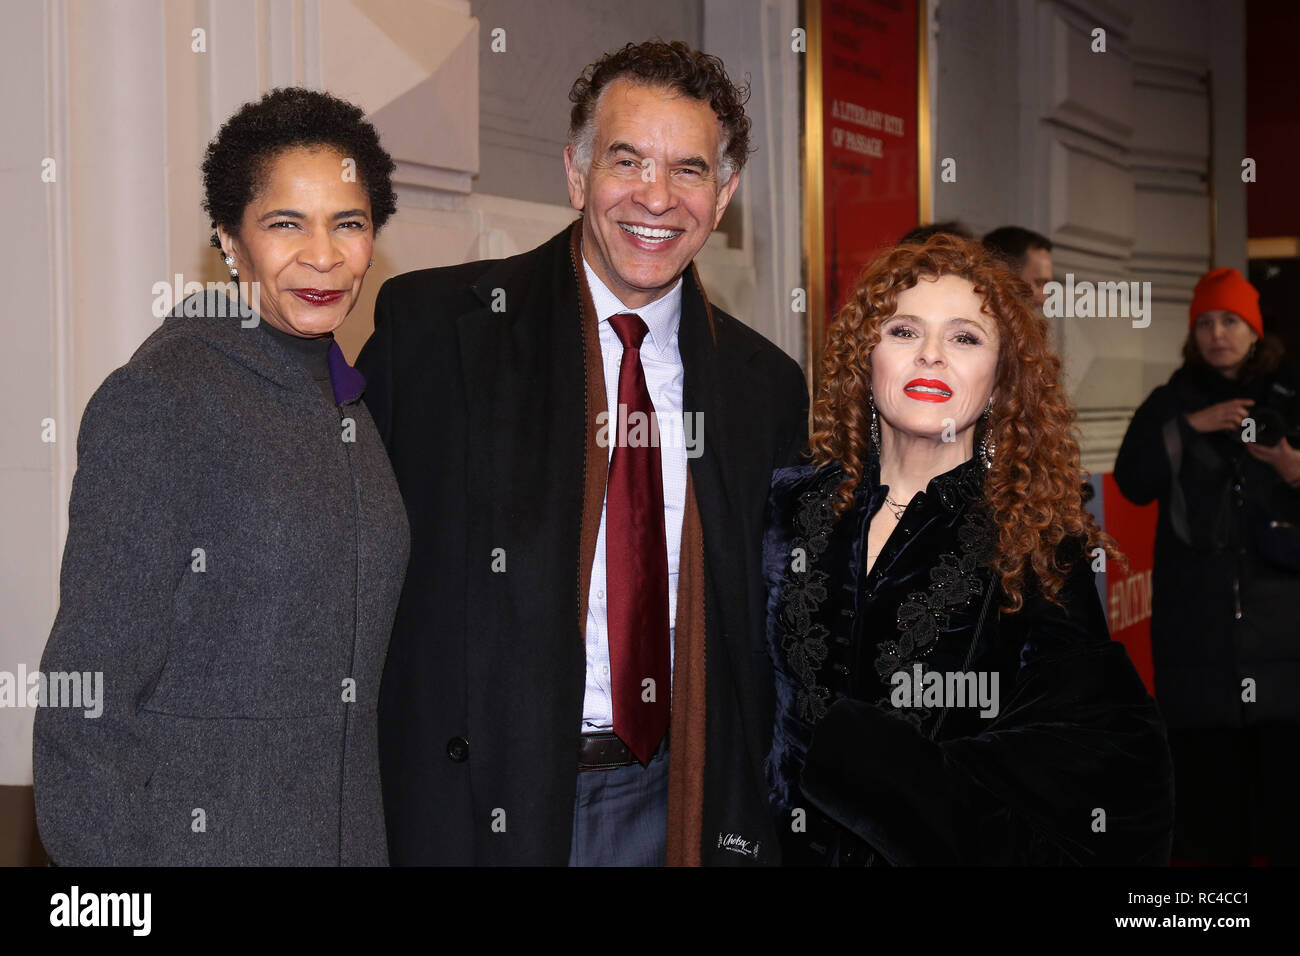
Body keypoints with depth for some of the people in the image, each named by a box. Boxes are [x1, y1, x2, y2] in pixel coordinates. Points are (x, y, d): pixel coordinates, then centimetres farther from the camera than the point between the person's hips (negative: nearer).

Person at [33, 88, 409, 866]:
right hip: (195, 832, -6)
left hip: (347, 829, 7)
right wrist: (108, 854, -18)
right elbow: (86, 708, -15)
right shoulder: (157, 401, -15)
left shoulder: (349, 401, 7)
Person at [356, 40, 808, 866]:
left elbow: (766, 627, 12)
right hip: (473, 798, -2)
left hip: (668, 802, 3)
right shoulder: (429, 324, -5)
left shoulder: (768, 387, 5)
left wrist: (747, 810, 4)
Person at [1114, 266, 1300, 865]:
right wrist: (1187, 427, -11)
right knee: (1208, 746, -1)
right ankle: (1215, 850, 10)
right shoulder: (1171, 402, 10)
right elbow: (1132, 483, -2)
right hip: (1199, 609, 1)